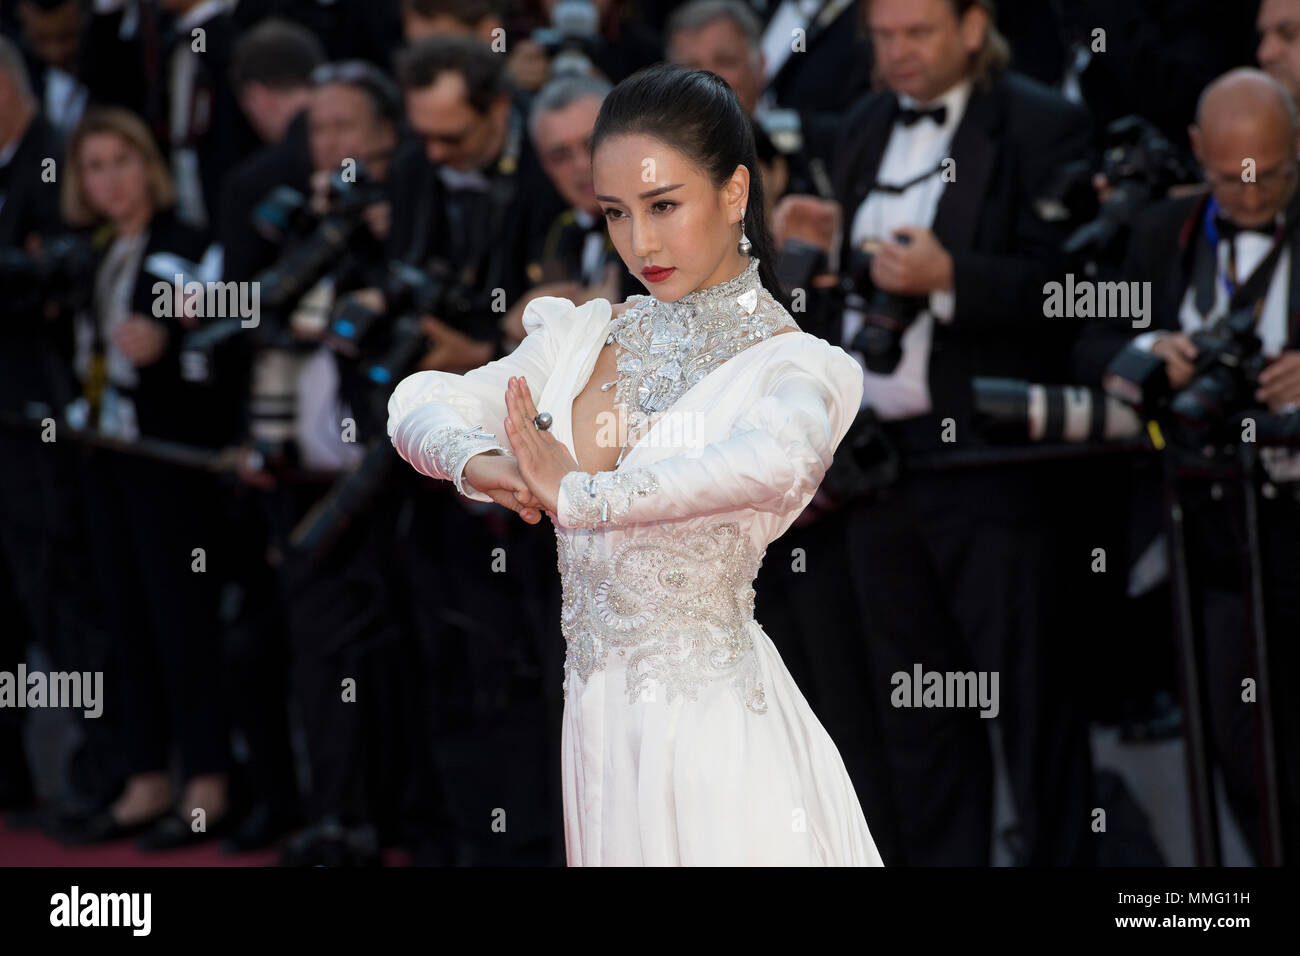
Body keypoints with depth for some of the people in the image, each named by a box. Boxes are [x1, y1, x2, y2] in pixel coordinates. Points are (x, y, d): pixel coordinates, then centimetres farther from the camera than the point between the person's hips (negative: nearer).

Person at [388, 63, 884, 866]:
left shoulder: (797, 368, -8)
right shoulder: (590, 335, 10)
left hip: (717, 730, -5)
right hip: (600, 727, 5)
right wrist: (477, 460, -21)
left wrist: (576, 494, -25)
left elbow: (777, 462, -31)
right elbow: (422, 402, 3)